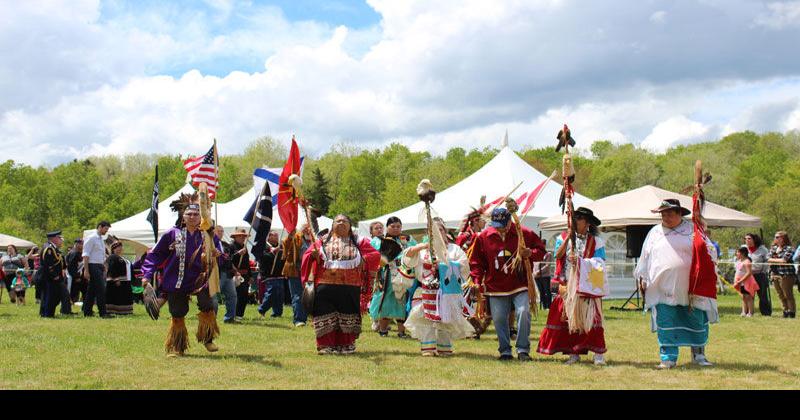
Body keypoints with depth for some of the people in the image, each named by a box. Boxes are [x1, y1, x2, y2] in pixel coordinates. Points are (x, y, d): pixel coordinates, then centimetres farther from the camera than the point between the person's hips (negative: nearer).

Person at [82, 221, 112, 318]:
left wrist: (104, 270, 21)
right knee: (101, 289, -12)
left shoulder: (101, 239, 18)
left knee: (91, 290, 11)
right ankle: (103, 312, -11)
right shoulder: (91, 238, -9)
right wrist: (86, 270, -18)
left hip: (100, 267, 9)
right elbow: (85, 255, -13)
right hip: (93, 266, -9)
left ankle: (87, 312, 15)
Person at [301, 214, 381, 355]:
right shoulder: (323, 241, 13)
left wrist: (363, 260, -7)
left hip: (350, 286, 0)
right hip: (325, 284, 0)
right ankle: (326, 345, 3)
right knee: (326, 315, -4)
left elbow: (375, 254, 10)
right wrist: (314, 255, -14)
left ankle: (346, 345, 11)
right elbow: (307, 255, 9)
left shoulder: (358, 242, 13)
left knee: (348, 315, 1)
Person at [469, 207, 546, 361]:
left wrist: (531, 254, -16)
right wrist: (477, 280, -3)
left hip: (520, 285, -2)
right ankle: (505, 351, 18)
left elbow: (541, 250, 6)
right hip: (496, 287, 2)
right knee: (499, 318, 3)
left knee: (523, 312, -18)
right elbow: (476, 261, 8)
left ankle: (523, 349, -6)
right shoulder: (483, 237, 2)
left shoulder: (524, 234, -2)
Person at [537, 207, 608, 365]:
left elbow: (599, 262, -6)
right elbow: (558, 255, -6)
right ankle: (574, 353, 12)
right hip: (567, 286, 3)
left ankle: (598, 353, -3)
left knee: (590, 318, -7)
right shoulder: (563, 237, 9)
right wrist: (568, 237, -12)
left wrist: (580, 261, -18)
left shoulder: (596, 241, 3)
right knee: (569, 319, 4)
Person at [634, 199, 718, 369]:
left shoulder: (692, 230, 5)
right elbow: (645, 257, 17)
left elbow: (710, 251, 6)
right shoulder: (654, 233, 12)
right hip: (663, 289, 1)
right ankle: (668, 358, 6)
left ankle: (699, 355, 19)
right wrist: (642, 278, 12)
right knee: (666, 325, -1)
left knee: (697, 321, 4)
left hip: (690, 289, -1)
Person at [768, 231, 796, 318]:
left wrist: (773, 260, -4)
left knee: (788, 295, -3)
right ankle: (785, 311, 18)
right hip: (775, 275, 7)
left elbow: (784, 260, -16)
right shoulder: (773, 248, 15)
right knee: (781, 295, 9)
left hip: (786, 275, -7)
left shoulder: (789, 249, -6)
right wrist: (779, 261, -7)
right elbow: (768, 259, 9)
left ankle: (791, 312, 2)